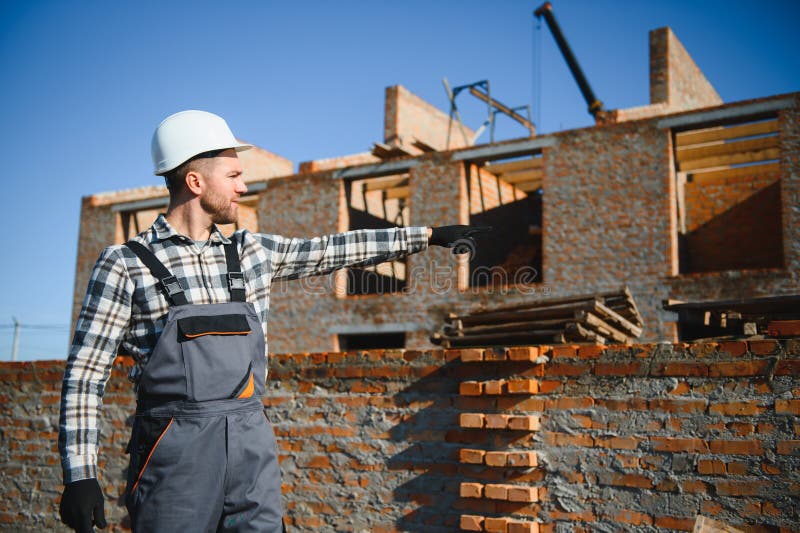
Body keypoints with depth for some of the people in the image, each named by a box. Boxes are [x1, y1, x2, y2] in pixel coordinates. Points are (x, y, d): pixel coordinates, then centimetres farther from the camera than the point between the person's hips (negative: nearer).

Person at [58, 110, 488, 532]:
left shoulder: (250, 251, 11)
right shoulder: (125, 264, -3)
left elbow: (333, 250, 19)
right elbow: (85, 374, -2)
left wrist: (428, 235, 22)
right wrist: (80, 474, -8)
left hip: (253, 447, 5)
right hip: (176, 451, -4)